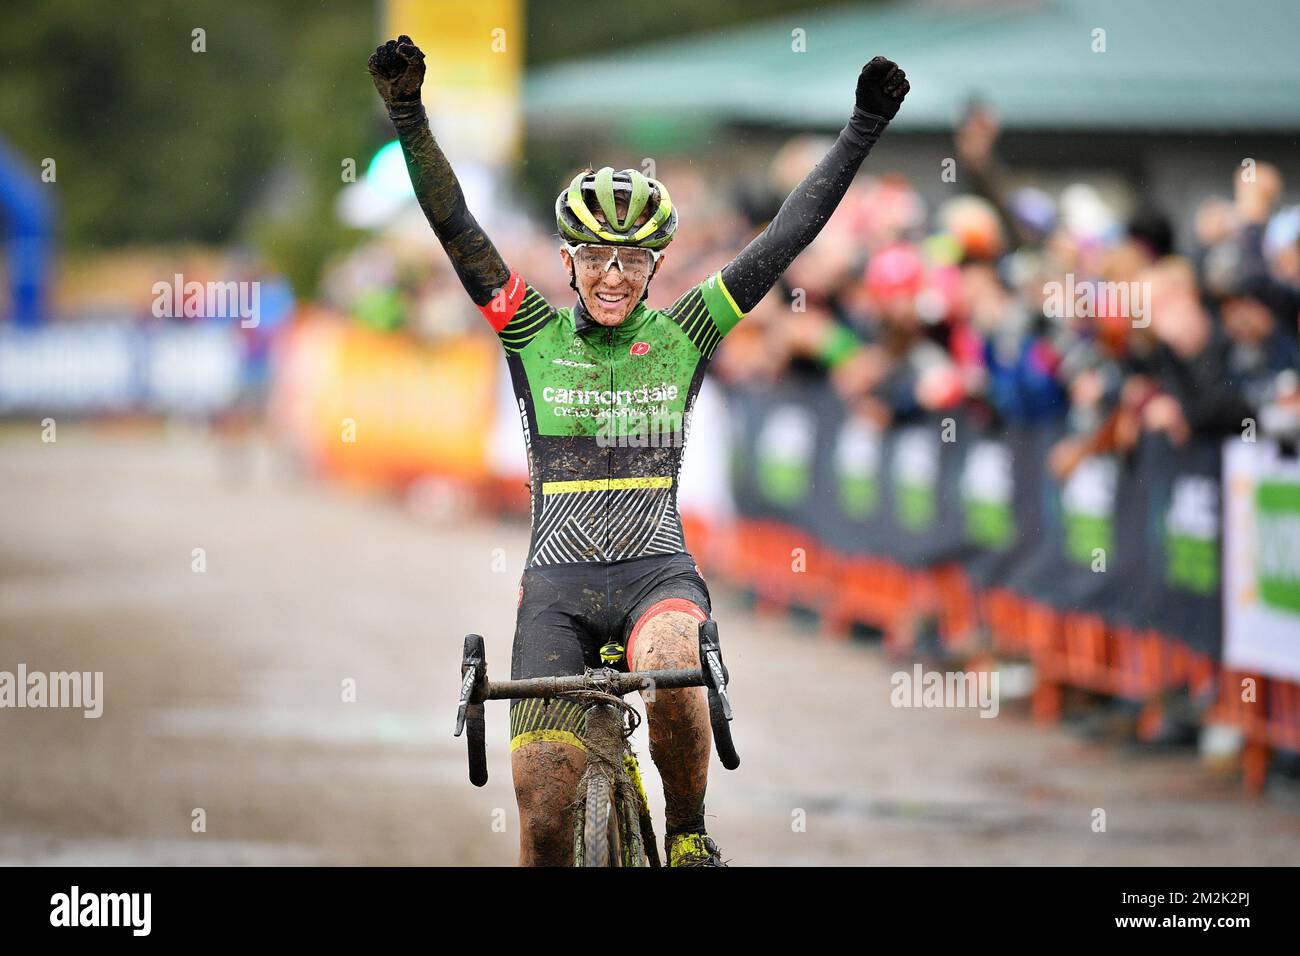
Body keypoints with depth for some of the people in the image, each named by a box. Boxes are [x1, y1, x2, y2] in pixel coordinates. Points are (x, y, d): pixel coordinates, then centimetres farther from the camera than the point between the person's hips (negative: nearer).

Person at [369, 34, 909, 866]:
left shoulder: (682, 336, 5)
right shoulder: (535, 336, 5)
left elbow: (788, 235, 3)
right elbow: (453, 225, -3)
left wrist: (864, 130, -2)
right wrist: (408, 114, -14)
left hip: (658, 570, -1)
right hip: (559, 581, 1)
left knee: (670, 671, -36)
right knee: (544, 804, -13)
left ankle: (689, 832, -11)